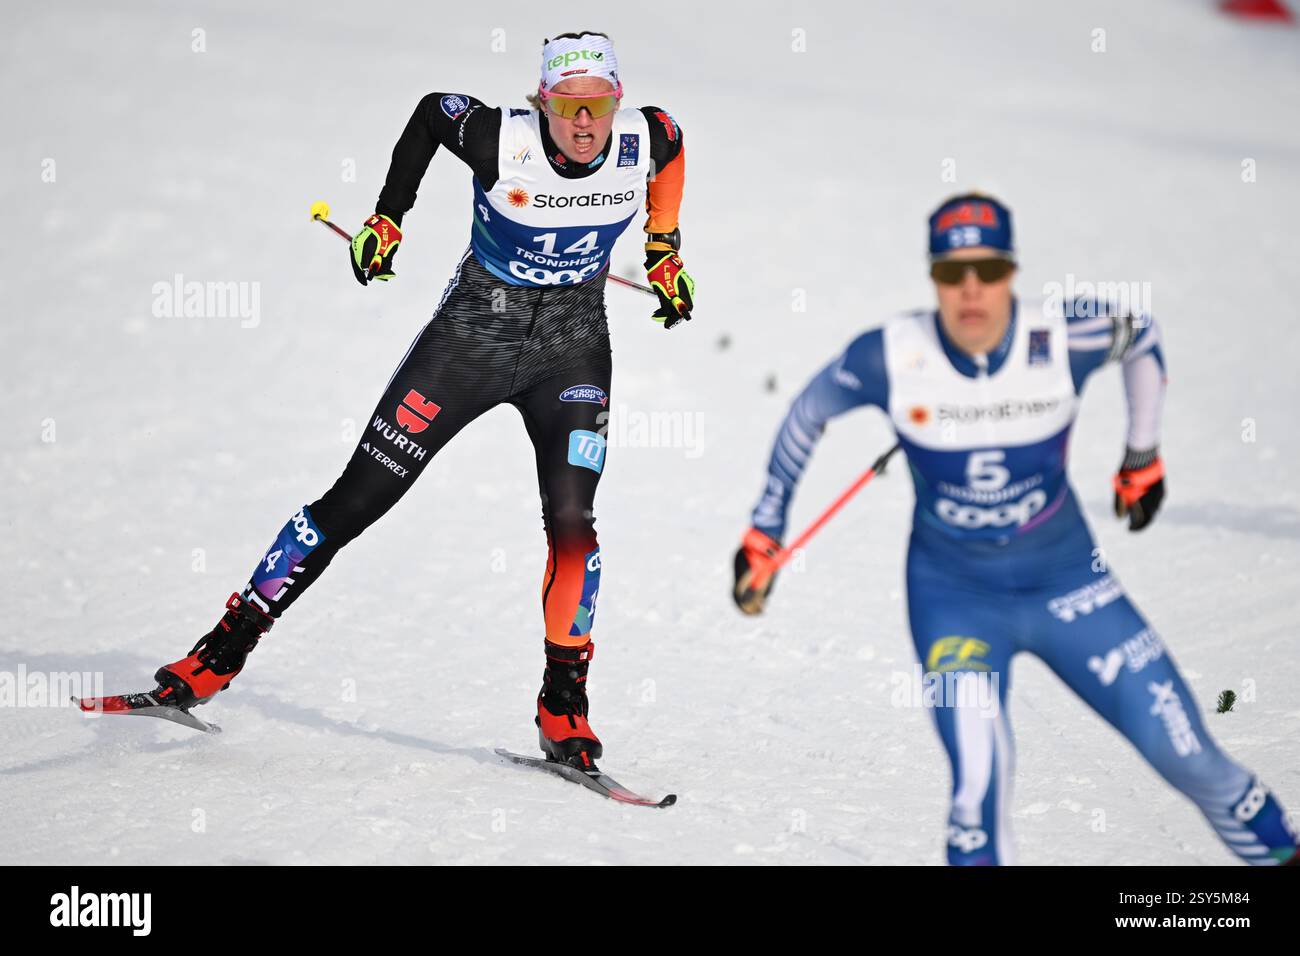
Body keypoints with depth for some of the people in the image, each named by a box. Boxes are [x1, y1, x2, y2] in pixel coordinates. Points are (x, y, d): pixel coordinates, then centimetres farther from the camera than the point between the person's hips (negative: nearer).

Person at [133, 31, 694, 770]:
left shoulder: (649, 140, -17)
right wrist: (387, 220, 1)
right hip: (473, 331, -1)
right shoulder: (500, 141, -24)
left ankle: (565, 705, 0)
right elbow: (431, 111, -2)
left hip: (572, 349, 2)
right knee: (356, 499, -2)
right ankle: (223, 654, 6)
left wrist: (665, 251, 10)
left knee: (571, 521, -16)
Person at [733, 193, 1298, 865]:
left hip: (1067, 583, 1)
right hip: (954, 598, -1)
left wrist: (1144, 455, 13)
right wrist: (764, 532, 5)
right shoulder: (891, 358, -19)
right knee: (979, 777, -23)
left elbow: (1140, 332, 5)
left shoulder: (1062, 340, -18)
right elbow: (807, 414, 1)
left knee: (1187, 753, 3)